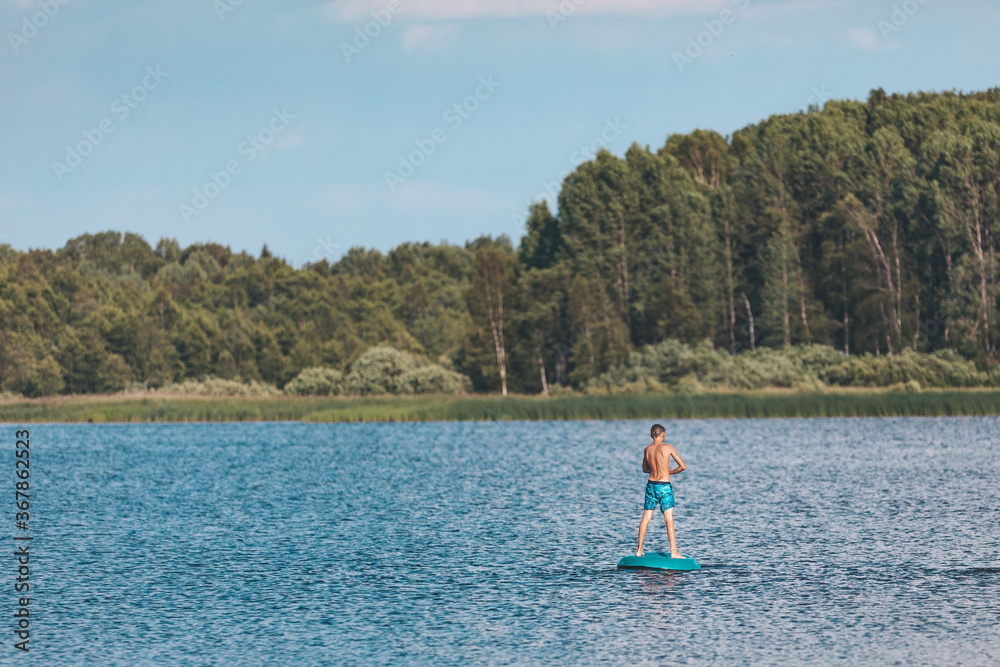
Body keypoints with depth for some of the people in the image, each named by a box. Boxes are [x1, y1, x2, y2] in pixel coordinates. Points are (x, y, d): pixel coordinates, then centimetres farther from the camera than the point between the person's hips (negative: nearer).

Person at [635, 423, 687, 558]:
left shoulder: (647, 449, 6)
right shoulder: (668, 447, -8)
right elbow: (683, 467, -6)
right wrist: (670, 472, 7)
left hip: (651, 485, 5)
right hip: (665, 486, -4)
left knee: (645, 518, 10)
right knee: (669, 520, -4)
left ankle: (639, 550, 14)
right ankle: (674, 552, -7)